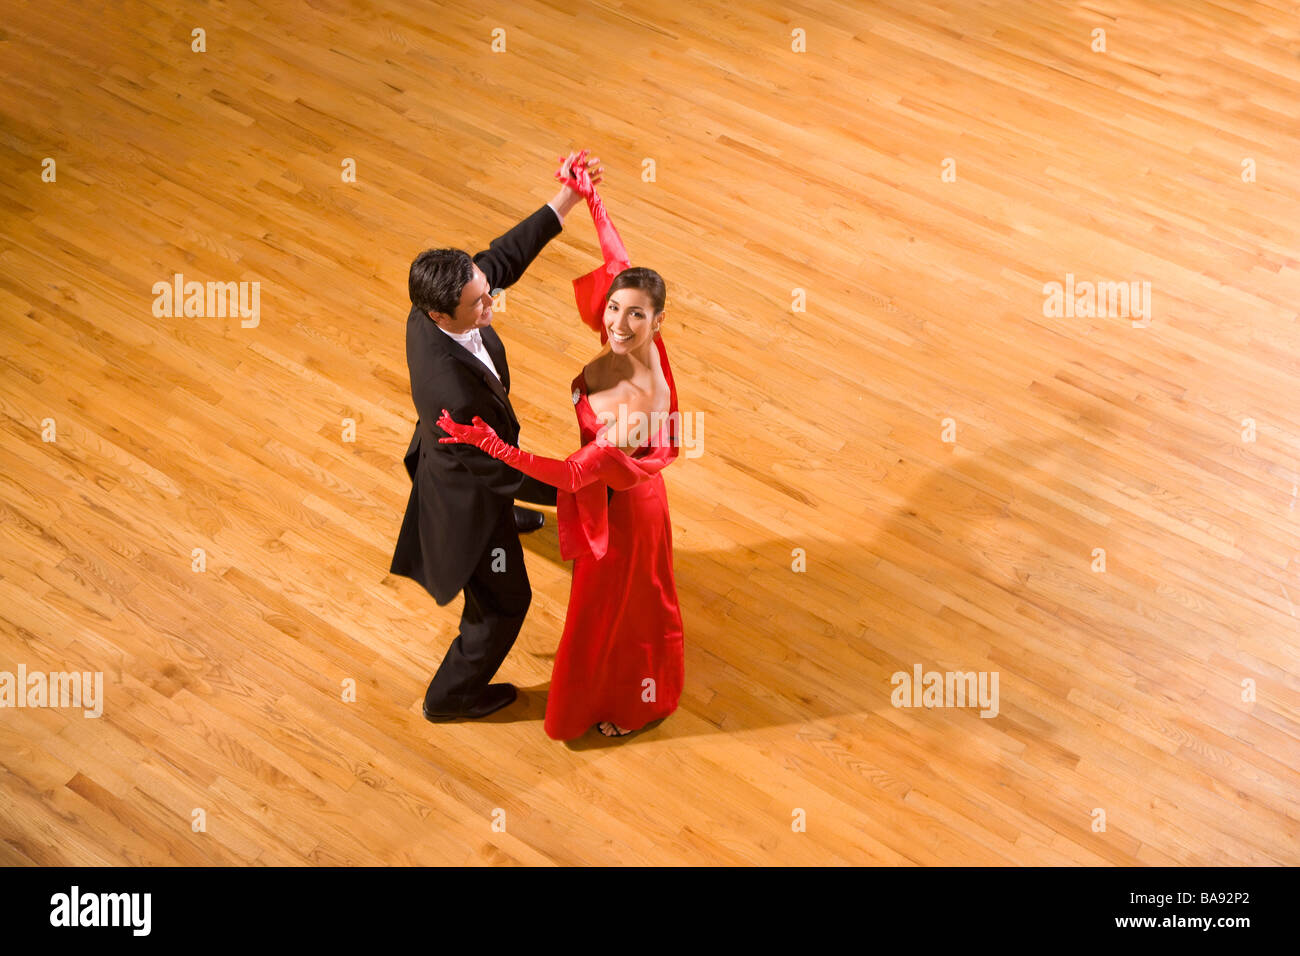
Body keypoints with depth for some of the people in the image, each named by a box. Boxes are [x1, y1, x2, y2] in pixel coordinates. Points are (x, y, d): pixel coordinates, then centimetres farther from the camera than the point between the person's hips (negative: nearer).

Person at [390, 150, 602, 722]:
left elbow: (503, 257, -14)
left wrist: (566, 200, -21)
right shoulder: (453, 393, -48)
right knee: (503, 601, 16)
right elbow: (503, 473, -36)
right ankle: (452, 696, 40)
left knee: (499, 506, 44)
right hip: (466, 490, -8)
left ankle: (506, 519, 83)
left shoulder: (429, 313, -26)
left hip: (451, 455, 9)